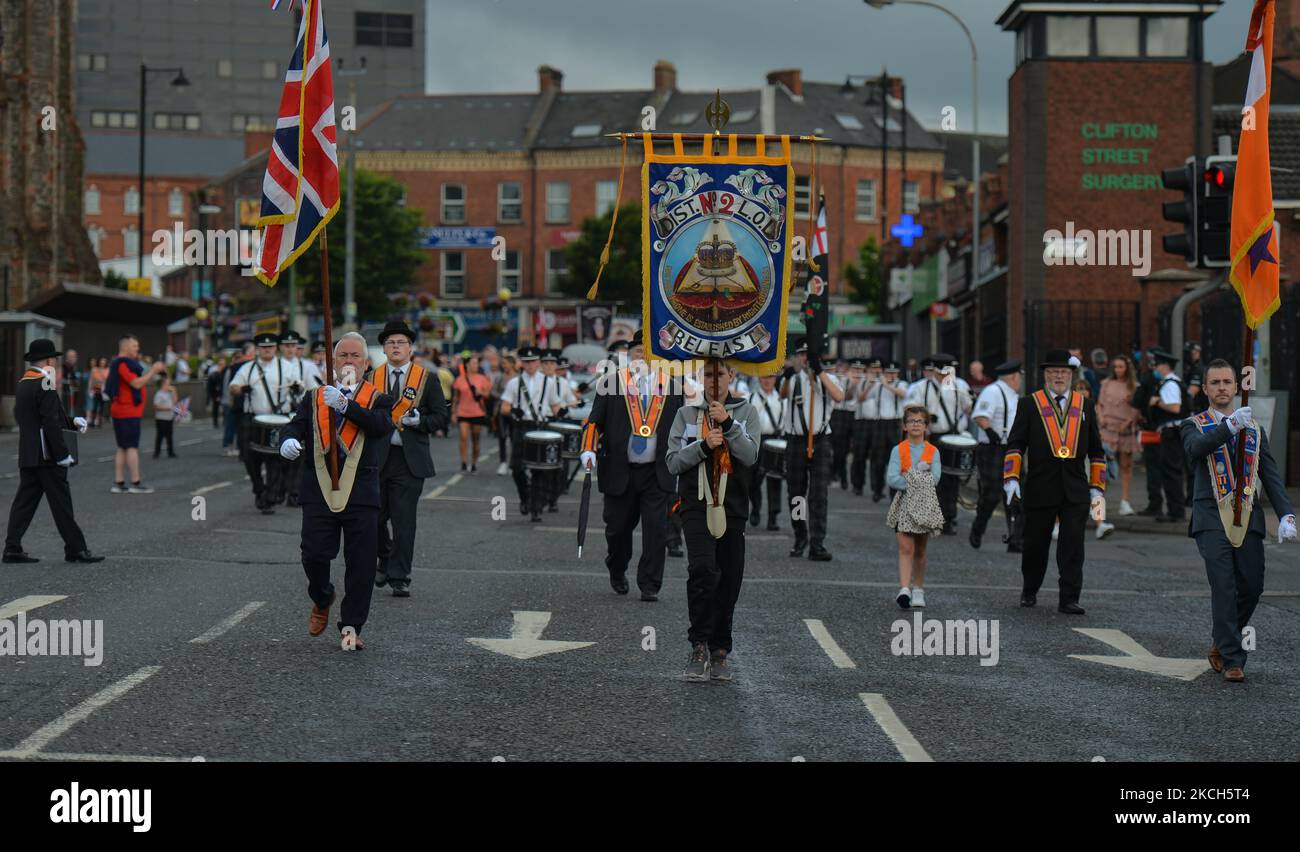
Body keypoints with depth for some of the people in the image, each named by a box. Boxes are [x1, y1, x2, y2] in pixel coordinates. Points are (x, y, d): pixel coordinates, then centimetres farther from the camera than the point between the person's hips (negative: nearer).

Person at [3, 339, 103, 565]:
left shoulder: (23, 384, 13)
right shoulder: (44, 383, -15)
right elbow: (50, 423, -20)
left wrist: (72, 422, 16)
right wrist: (63, 454, -18)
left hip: (27, 456, 9)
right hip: (47, 456, -9)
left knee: (25, 501, 8)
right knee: (61, 503, -3)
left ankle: (12, 548, 6)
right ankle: (75, 548, 1)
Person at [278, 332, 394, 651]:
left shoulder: (378, 400, 8)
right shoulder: (314, 399, 14)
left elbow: (380, 426, -12)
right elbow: (295, 425, 2)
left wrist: (345, 405, -24)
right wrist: (288, 440, -22)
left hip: (361, 494, -1)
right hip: (319, 493, 1)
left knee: (361, 564, -2)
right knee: (314, 556, -4)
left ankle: (351, 627, 9)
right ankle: (322, 601, 27)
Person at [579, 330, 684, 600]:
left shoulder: (672, 383, 5)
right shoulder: (612, 381, 1)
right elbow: (595, 420, 2)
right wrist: (589, 451, -12)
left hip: (657, 473, 0)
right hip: (619, 473, 0)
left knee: (656, 529, -6)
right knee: (618, 527, 11)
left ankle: (649, 585, 1)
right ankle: (617, 571, 37)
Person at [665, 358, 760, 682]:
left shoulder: (746, 412, 10)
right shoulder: (686, 413, 10)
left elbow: (751, 457, -4)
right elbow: (672, 461, 3)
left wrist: (727, 423, -15)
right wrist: (704, 446, -11)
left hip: (732, 507, 2)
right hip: (696, 505, -2)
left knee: (729, 581, 5)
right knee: (703, 569, -22)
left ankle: (720, 649, 17)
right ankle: (699, 645, -15)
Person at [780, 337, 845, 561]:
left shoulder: (828, 378, 5)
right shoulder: (793, 379, 5)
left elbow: (839, 396, -16)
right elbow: (783, 395, -18)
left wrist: (820, 372, -22)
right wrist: (786, 378, -40)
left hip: (820, 443, -1)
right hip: (795, 442, 1)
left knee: (819, 496, -8)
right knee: (795, 494, 9)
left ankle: (817, 545, -10)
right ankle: (800, 538, 27)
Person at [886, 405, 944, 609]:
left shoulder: (933, 451, 4)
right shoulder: (898, 450, 1)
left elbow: (935, 479, -9)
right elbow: (892, 479, -12)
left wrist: (910, 477, -16)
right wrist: (920, 480, -18)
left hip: (925, 506, 2)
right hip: (904, 504, -2)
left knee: (920, 550, 11)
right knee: (906, 548, -14)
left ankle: (918, 590, 21)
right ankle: (904, 588, -22)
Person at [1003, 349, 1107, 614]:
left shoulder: (1085, 406, 11)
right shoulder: (1029, 404, 4)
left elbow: (1096, 450, 14)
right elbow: (1015, 443, 0)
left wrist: (1097, 488, 9)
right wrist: (1011, 479, -12)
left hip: (1076, 490, 1)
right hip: (1040, 489, -1)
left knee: (1073, 545, -7)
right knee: (1036, 543, 9)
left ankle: (1069, 600, -6)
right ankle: (1029, 591, 30)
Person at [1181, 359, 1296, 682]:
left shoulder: (1254, 428, 17)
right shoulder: (1195, 425, 7)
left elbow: (1271, 475, 11)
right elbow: (1195, 448, -18)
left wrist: (1286, 515, -2)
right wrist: (1231, 426, -32)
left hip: (1248, 518, 3)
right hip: (1212, 518, -3)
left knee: (1252, 587, 0)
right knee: (1224, 587, -12)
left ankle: (1221, 642, 23)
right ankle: (1232, 659, -7)